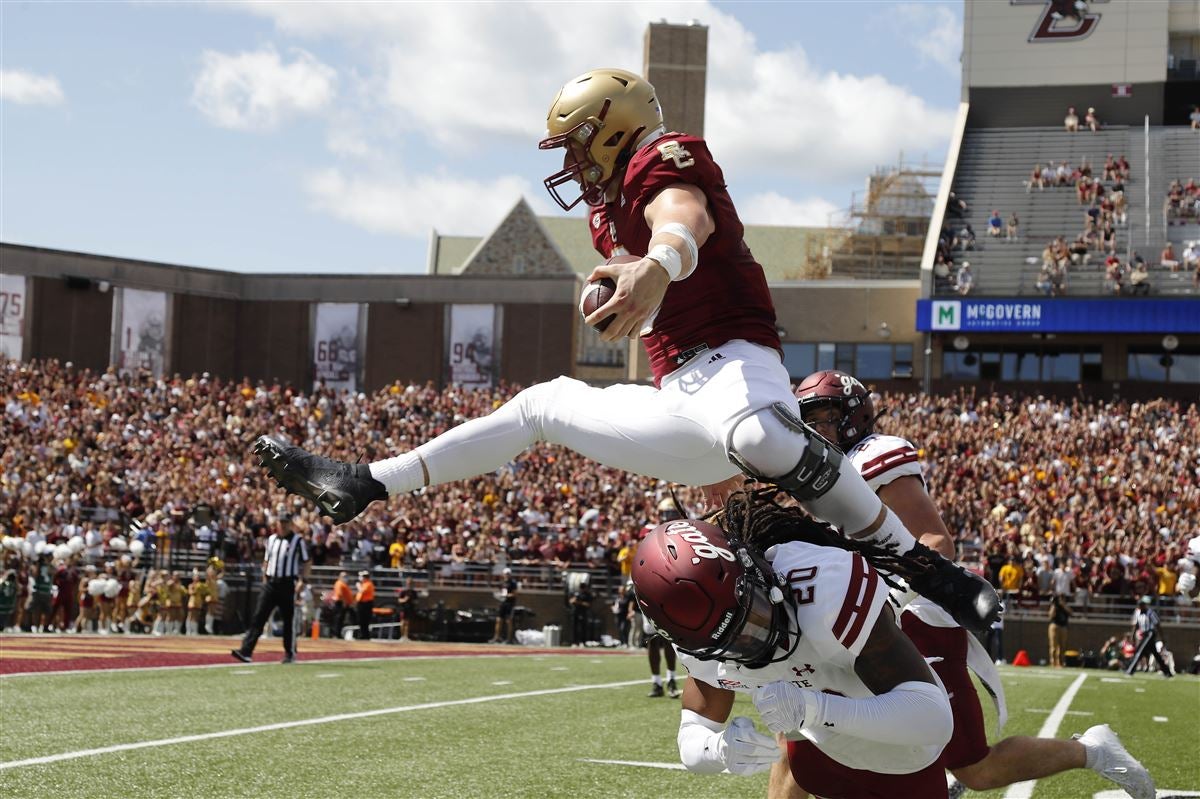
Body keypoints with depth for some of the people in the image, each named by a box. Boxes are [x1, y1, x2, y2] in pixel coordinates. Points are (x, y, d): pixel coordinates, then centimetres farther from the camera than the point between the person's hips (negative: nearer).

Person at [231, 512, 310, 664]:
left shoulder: (298, 540, -2)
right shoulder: (271, 539, 13)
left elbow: (305, 563, -2)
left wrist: (302, 581, -12)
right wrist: (265, 580, 14)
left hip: (287, 584, -4)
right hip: (270, 583, 4)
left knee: (288, 620, 3)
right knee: (258, 617, -5)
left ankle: (290, 653, 16)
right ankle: (246, 651, -12)